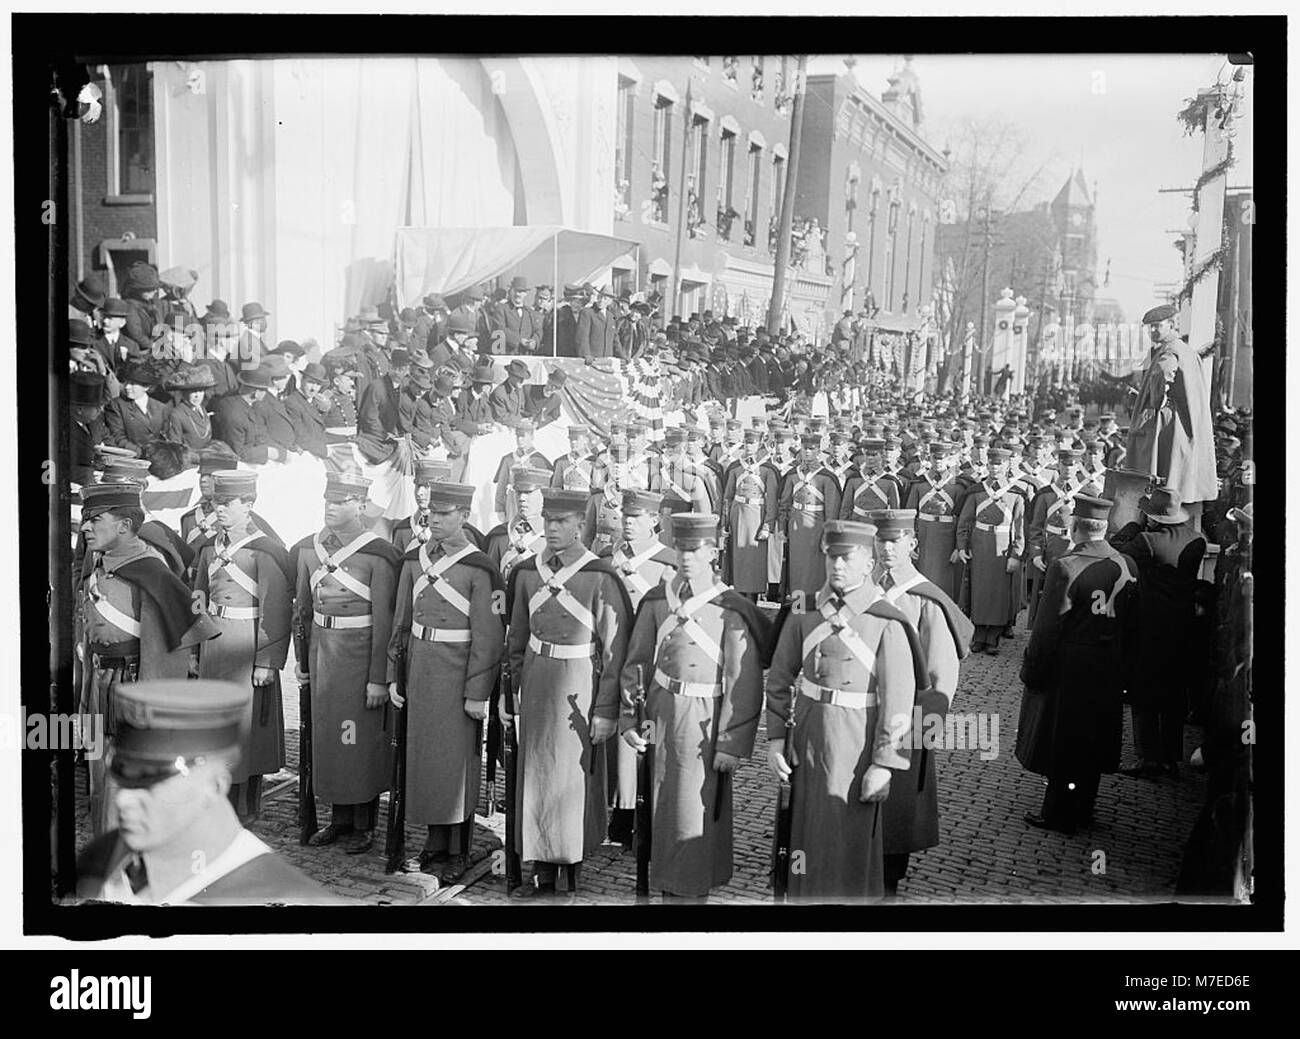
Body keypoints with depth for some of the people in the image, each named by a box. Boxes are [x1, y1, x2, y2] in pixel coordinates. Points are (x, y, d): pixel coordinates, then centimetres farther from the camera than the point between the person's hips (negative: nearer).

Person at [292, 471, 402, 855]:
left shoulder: (378, 554, -13)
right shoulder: (309, 549, 6)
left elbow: (383, 620, -14)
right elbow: (304, 608, 15)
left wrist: (378, 678, -15)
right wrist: (303, 661, 15)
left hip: (360, 652, -6)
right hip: (322, 649, 6)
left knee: (363, 740, 1)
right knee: (327, 734, 12)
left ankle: (364, 826, 14)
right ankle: (340, 818, 26)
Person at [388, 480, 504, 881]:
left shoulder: (478, 568, -11)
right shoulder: (414, 559, 6)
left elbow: (487, 637, -12)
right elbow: (401, 622, 12)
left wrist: (477, 694, -14)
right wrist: (394, 676, 10)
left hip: (457, 673, -5)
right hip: (419, 669, 6)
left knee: (456, 761, 1)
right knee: (423, 757, 11)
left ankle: (458, 852, 13)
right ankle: (435, 842, 24)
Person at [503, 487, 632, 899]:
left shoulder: (601, 578, -12)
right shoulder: (527, 573, 4)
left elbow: (615, 649, -11)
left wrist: (606, 709, -12)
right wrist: (508, 689, 12)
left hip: (578, 685, -5)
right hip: (535, 681, 5)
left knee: (575, 779, 4)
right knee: (535, 777, 9)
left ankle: (577, 873, 20)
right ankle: (542, 874, 20)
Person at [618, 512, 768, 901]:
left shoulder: (732, 610, -12)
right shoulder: (656, 601, 2)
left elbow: (744, 683, -12)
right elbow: (637, 662, 9)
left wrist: (732, 745, -13)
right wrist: (629, 717, 3)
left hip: (705, 720, -4)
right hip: (662, 713, 5)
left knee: (697, 809, 1)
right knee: (663, 803, 15)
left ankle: (696, 890, 17)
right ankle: (665, 887, 31)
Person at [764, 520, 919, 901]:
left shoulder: (886, 622, -9)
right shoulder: (803, 611, 3)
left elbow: (898, 699, -11)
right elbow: (779, 679, 8)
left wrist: (884, 765, -13)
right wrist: (775, 739, 3)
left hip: (858, 744, -4)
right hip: (808, 741, 4)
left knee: (853, 841, 5)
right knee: (808, 837, 13)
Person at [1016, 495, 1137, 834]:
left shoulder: (1065, 568, -21)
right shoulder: (1126, 566, -3)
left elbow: (1046, 628, -18)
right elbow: (1130, 620, 5)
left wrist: (1031, 671, -9)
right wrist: (1119, 662, 15)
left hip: (1066, 669, -6)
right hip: (1108, 673, 6)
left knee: (1061, 740, 8)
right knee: (1094, 739, 18)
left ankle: (1059, 815, 18)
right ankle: (1082, 809, 32)